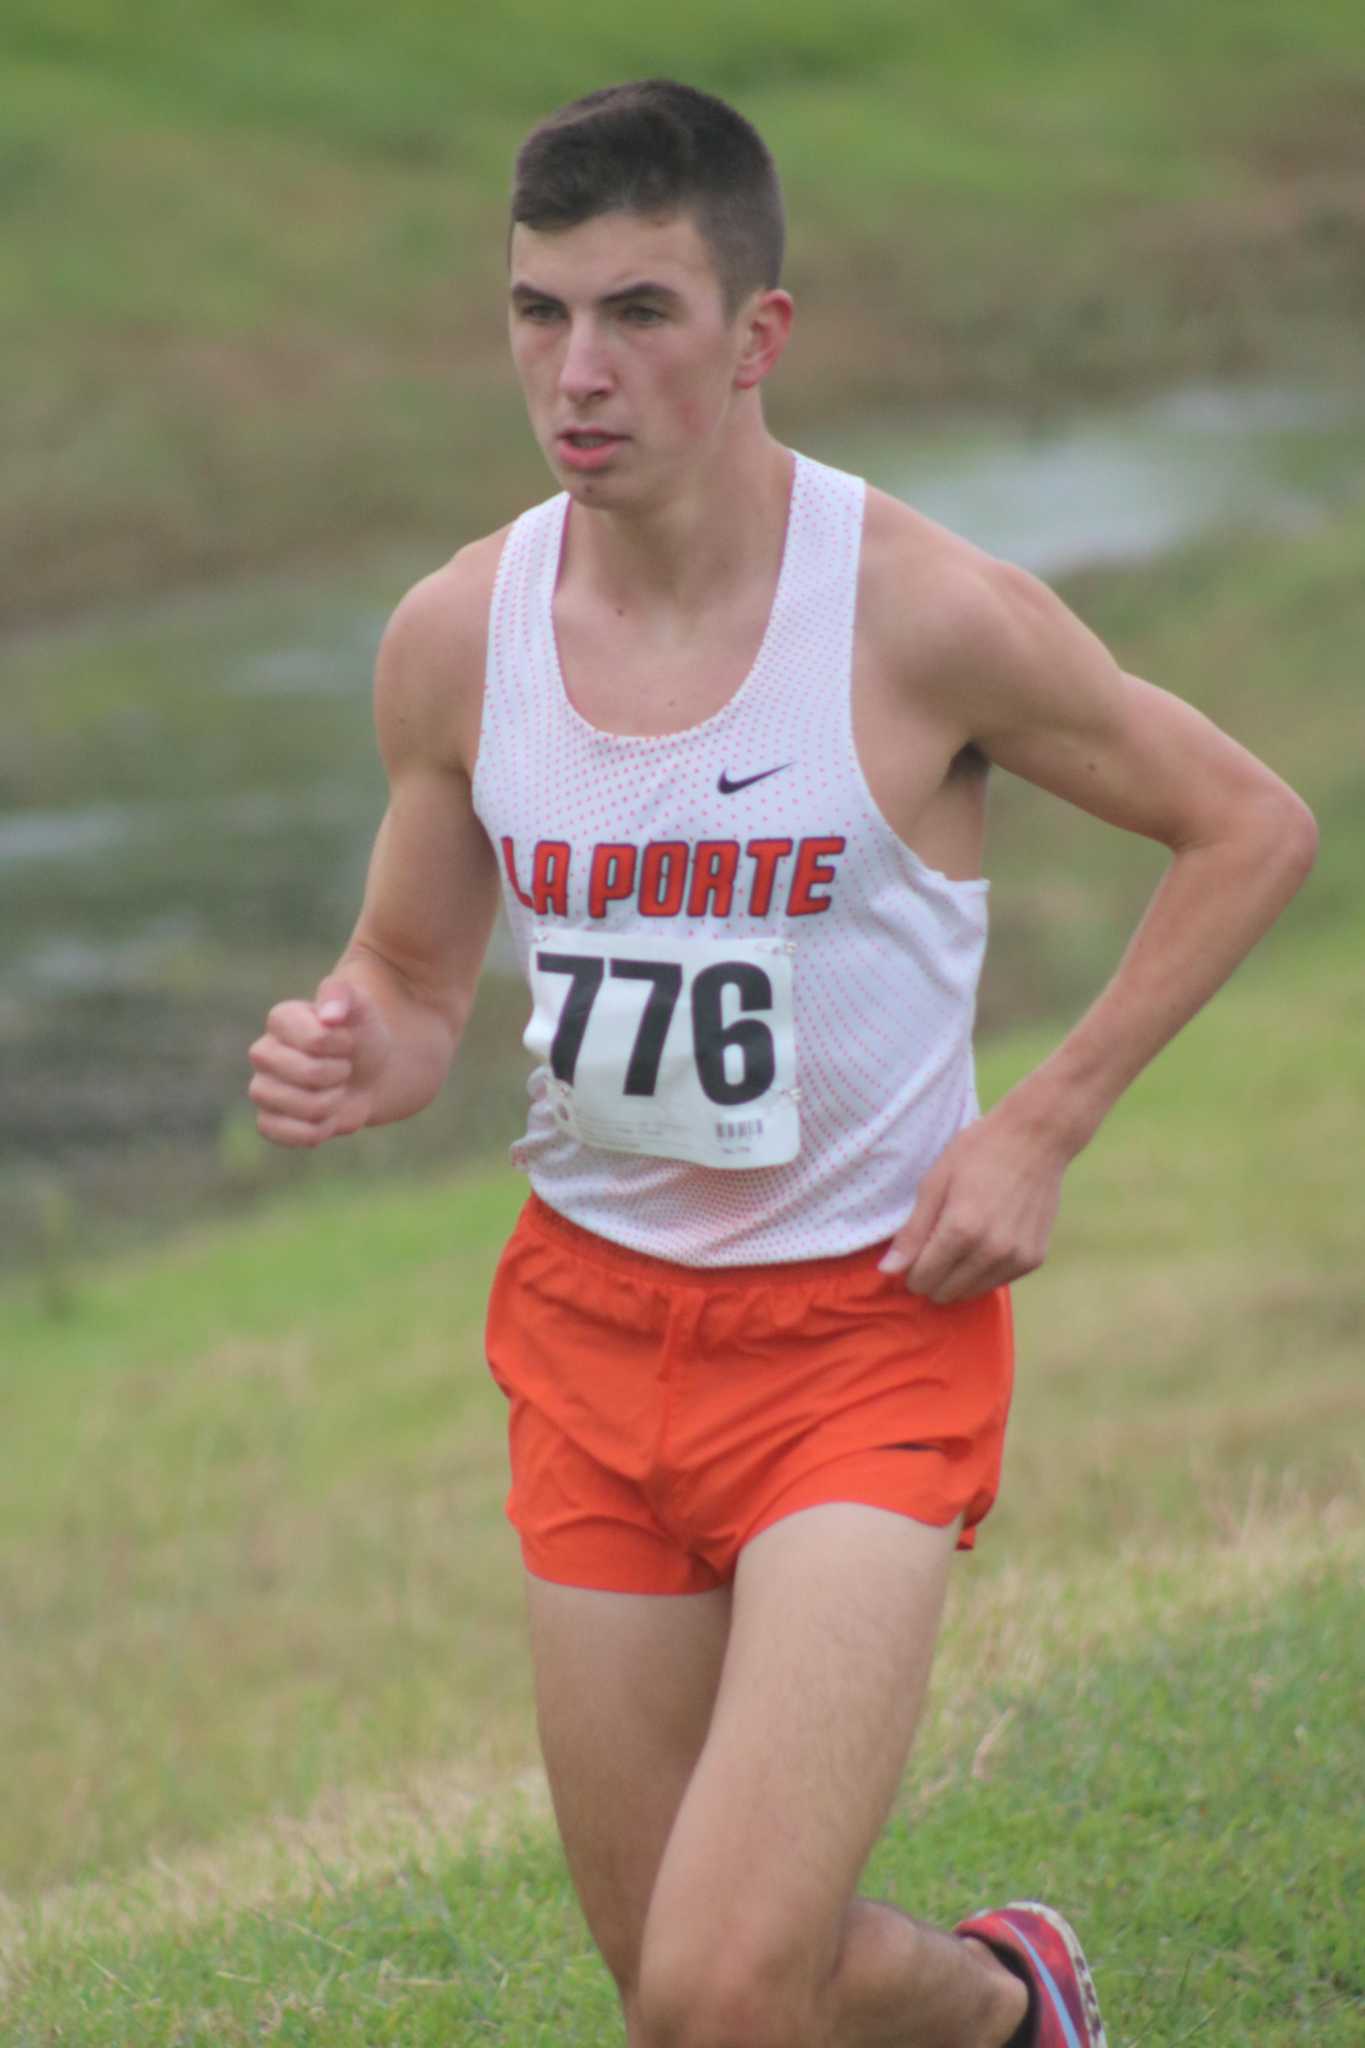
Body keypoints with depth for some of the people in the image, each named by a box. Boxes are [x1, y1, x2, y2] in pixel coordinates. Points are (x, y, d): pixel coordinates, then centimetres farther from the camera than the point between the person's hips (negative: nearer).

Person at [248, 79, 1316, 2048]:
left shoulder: (921, 614, -15)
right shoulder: (458, 636, -3)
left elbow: (1251, 828, -2)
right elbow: (416, 976, 12)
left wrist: (1040, 1129, -8)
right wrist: (351, 1053, -12)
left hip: (871, 1326, -5)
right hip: (590, 1322, 5)